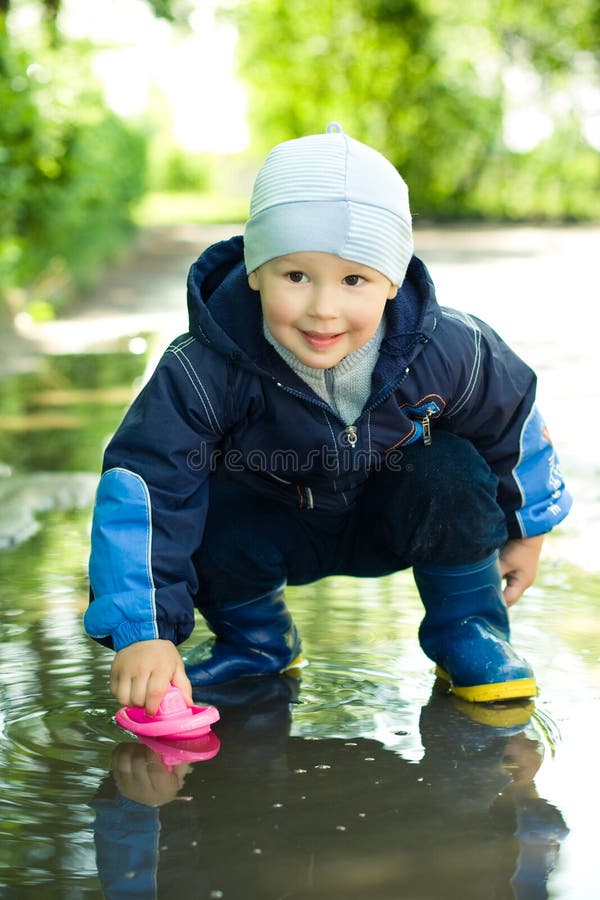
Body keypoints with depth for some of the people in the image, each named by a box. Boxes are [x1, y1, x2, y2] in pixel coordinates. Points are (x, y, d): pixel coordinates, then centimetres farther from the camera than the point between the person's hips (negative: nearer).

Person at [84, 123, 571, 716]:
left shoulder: (450, 354, -26)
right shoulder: (208, 371, -32)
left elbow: (515, 421, -5)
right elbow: (141, 484, -33)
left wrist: (526, 529, 10)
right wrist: (143, 633, -41)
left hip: (393, 523, 1)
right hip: (272, 526, 0)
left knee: (453, 477, -28)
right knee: (208, 524, -30)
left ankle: (470, 631, -2)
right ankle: (255, 638, 3)